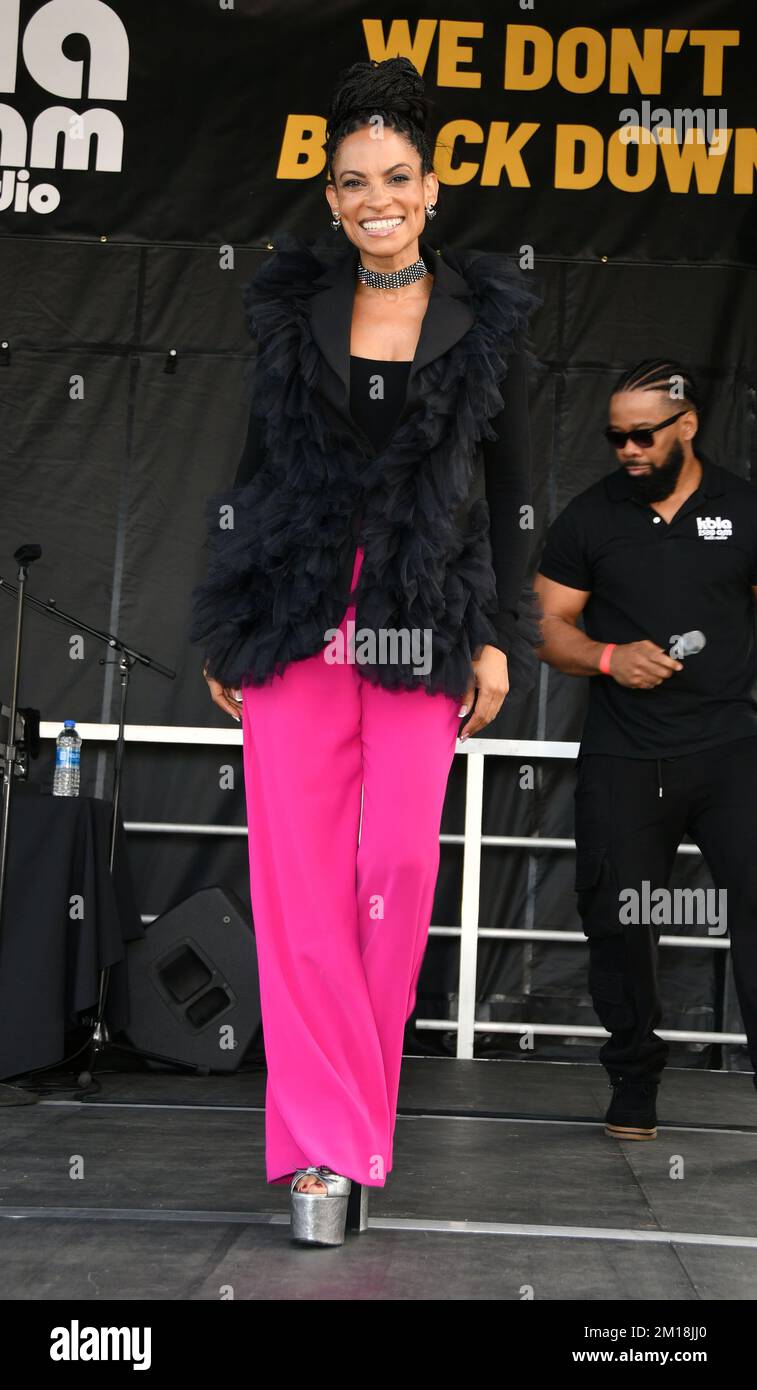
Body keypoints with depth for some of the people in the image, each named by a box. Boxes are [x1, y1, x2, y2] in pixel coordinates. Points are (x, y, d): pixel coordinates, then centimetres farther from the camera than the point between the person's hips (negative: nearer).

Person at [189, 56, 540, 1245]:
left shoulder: (485, 316, 7)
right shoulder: (290, 305, 9)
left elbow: (508, 490, 9)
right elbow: (256, 467, 11)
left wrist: (500, 638, 3)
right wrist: (226, 633, 8)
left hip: (424, 622, 0)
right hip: (297, 612, 1)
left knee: (399, 867, -5)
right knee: (297, 871, -4)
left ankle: (341, 1119, 13)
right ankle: (328, 1138, 5)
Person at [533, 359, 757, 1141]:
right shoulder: (590, 517, 6)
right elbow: (547, 626, 8)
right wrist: (608, 657, -12)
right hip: (622, 760, 1)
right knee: (618, 922, 7)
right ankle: (633, 1088, 23)